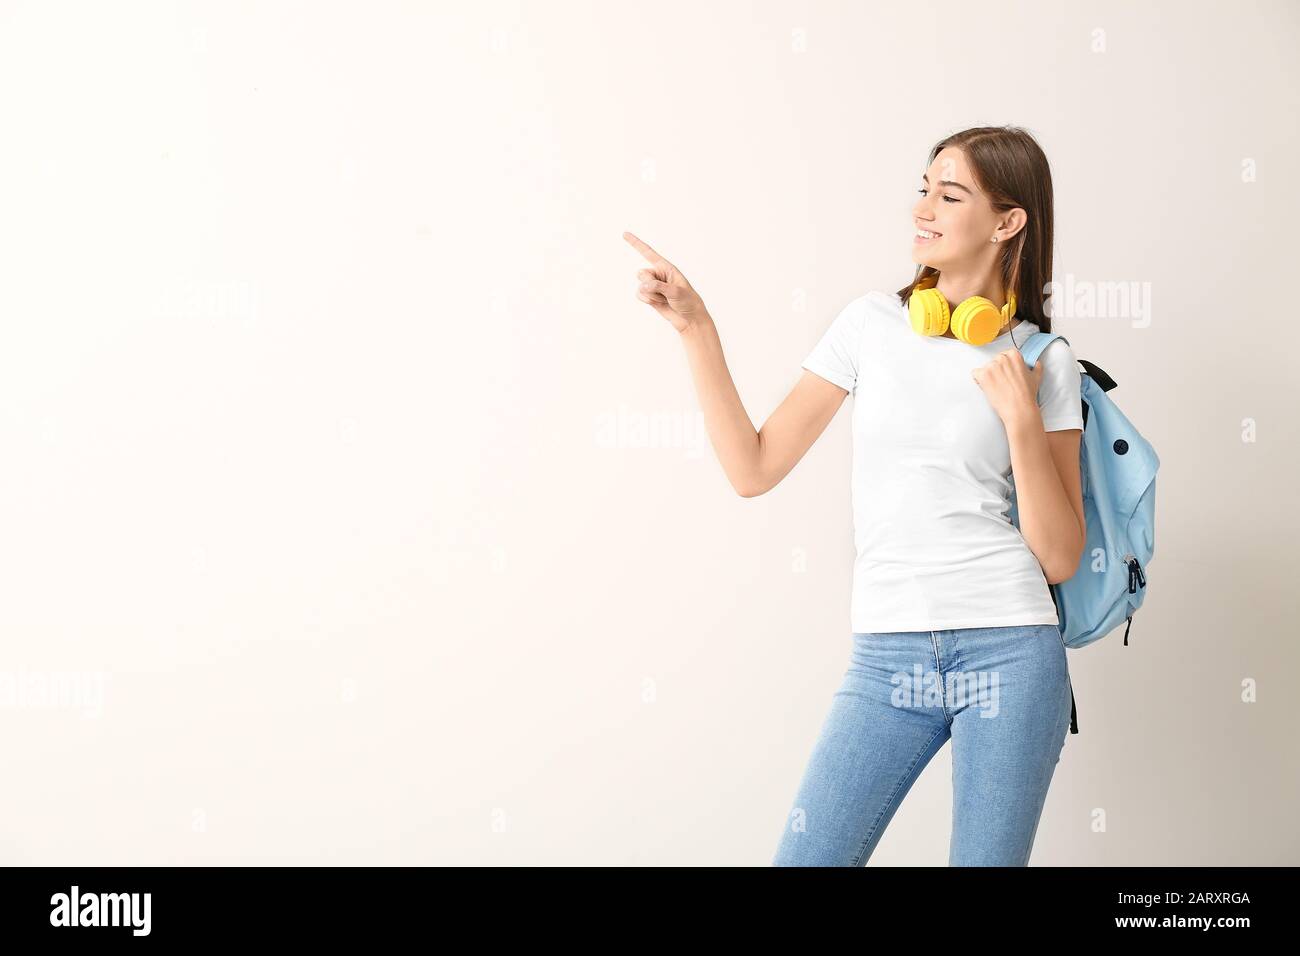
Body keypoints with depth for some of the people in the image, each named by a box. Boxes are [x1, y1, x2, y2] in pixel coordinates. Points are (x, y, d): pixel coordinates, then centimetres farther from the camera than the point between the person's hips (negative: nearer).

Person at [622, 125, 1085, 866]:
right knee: (803, 858, -2)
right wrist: (697, 328, -1)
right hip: (886, 659, 2)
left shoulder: (1044, 360, 3)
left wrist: (1021, 417, -10)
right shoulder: (873, 323, 7)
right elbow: (754, 468, 4)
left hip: (1009, 653, -1)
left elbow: (1061, 558, 0)